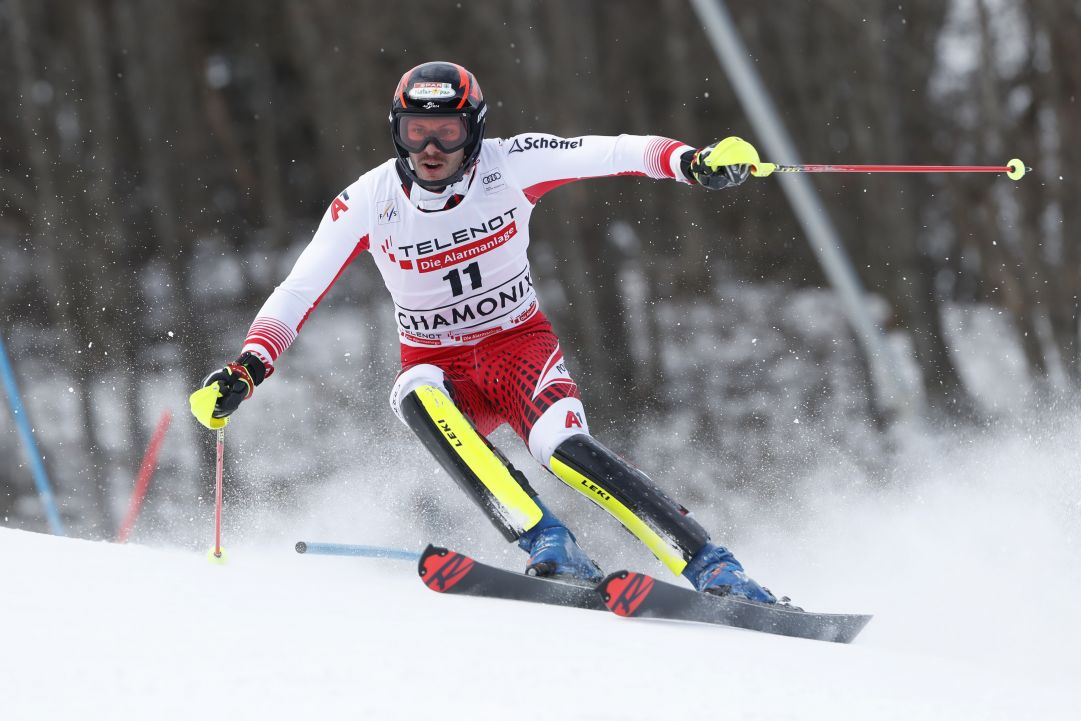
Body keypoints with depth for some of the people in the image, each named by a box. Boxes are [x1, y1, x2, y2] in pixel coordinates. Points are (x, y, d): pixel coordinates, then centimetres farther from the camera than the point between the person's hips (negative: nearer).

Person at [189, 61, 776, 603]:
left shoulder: (509, 166, -14)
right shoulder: (367, 203, -12)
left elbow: (614, 154, -21)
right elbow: (297, 293, -13)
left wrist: (694, 163, -39)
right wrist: (246, 370, -28)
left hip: (519, 346, -1)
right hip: (438, 367, 1)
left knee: (562, 447, -31)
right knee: (421, 397, -36)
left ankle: (715, 572, -30)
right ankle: (548, 546, -41)